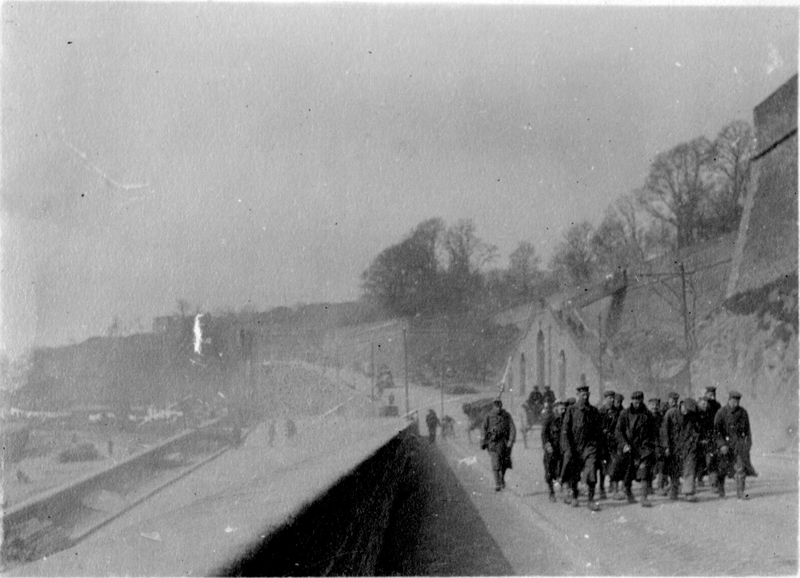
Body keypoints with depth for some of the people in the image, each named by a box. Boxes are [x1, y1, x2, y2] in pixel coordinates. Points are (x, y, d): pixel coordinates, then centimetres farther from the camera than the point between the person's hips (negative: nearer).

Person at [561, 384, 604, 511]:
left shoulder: (594, 411, 6)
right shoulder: (571, 410, 0)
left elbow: (599, 430, 11)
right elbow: (565, 430, -2)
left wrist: (600, 447, 5)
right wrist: (567, 448, -9)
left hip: (590, 445, 0)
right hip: (574, 446, 0)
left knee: (591, 471, -13)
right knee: (573, 474, 8)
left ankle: (591, 500, -9)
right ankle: (574, 497, 29)